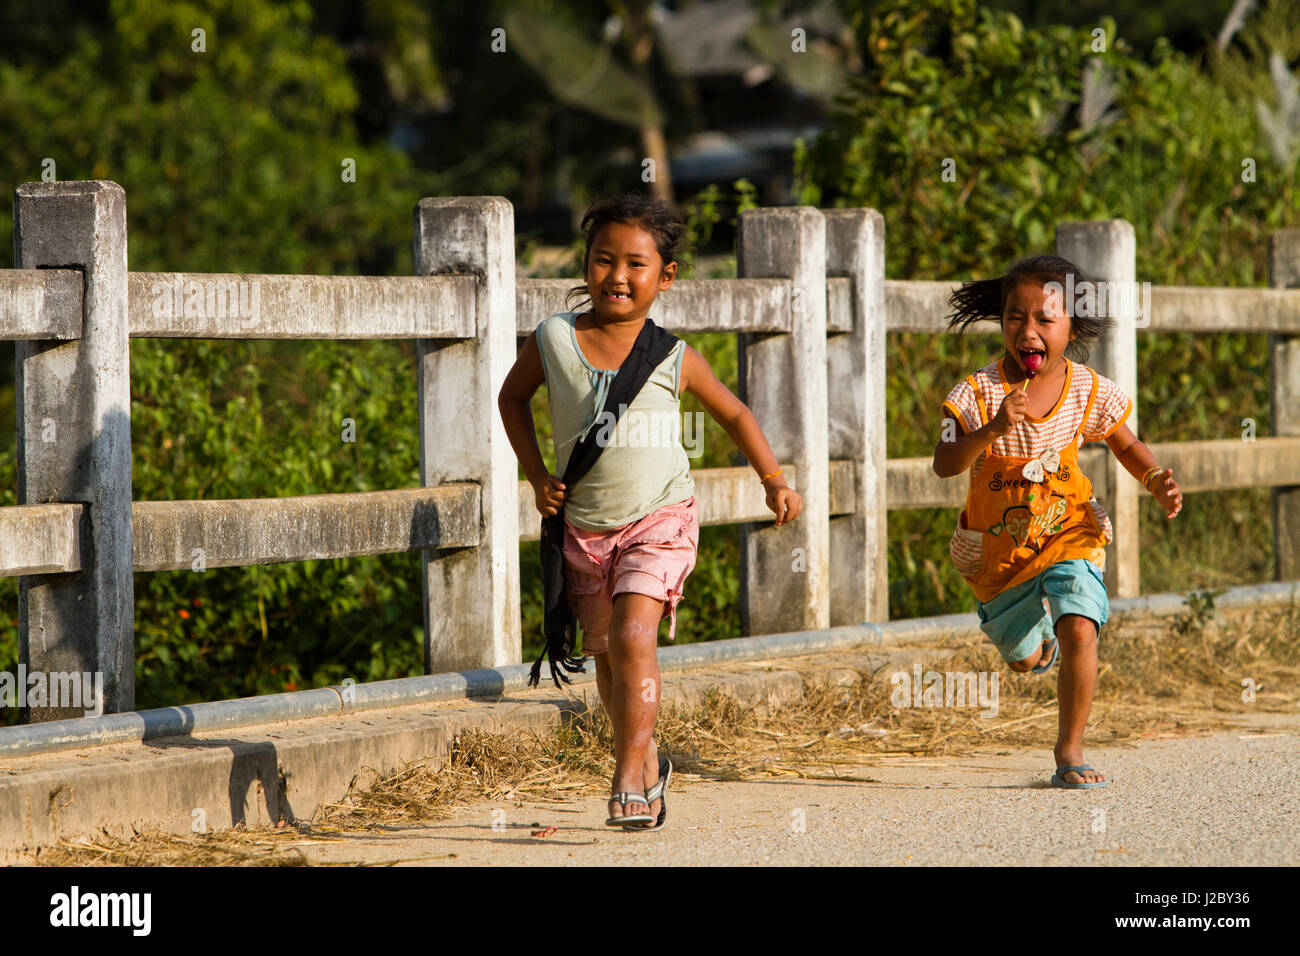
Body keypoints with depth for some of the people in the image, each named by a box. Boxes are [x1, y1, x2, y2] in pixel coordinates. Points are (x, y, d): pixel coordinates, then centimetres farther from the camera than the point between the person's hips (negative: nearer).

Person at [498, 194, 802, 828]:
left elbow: (734, 415, 8)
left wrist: (775, 482, 1)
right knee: (606, 656, 13)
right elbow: (513, 397, 12)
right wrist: (537, 475, 2)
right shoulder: (553, 341, -6)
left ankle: (630, 780, -18)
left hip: (659, 519, -3)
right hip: (583, 526, 3)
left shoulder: (674, 359, -8)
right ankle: (647, 761, 37)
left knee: (634, 634, -22)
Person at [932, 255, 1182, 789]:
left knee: (1079, 631, -24)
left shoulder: (1089, 391, -13)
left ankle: (1070, 749, -7)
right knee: (1024, 659, 18)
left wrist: (1156, 482, -15)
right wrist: (993, 430, -48)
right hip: (997, 545, 0)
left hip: (1069, 532, 0)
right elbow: (944, 464, -32)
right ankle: (1040, 636, 59)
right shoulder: (978, 393, -21)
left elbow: (1125, 445, 5)